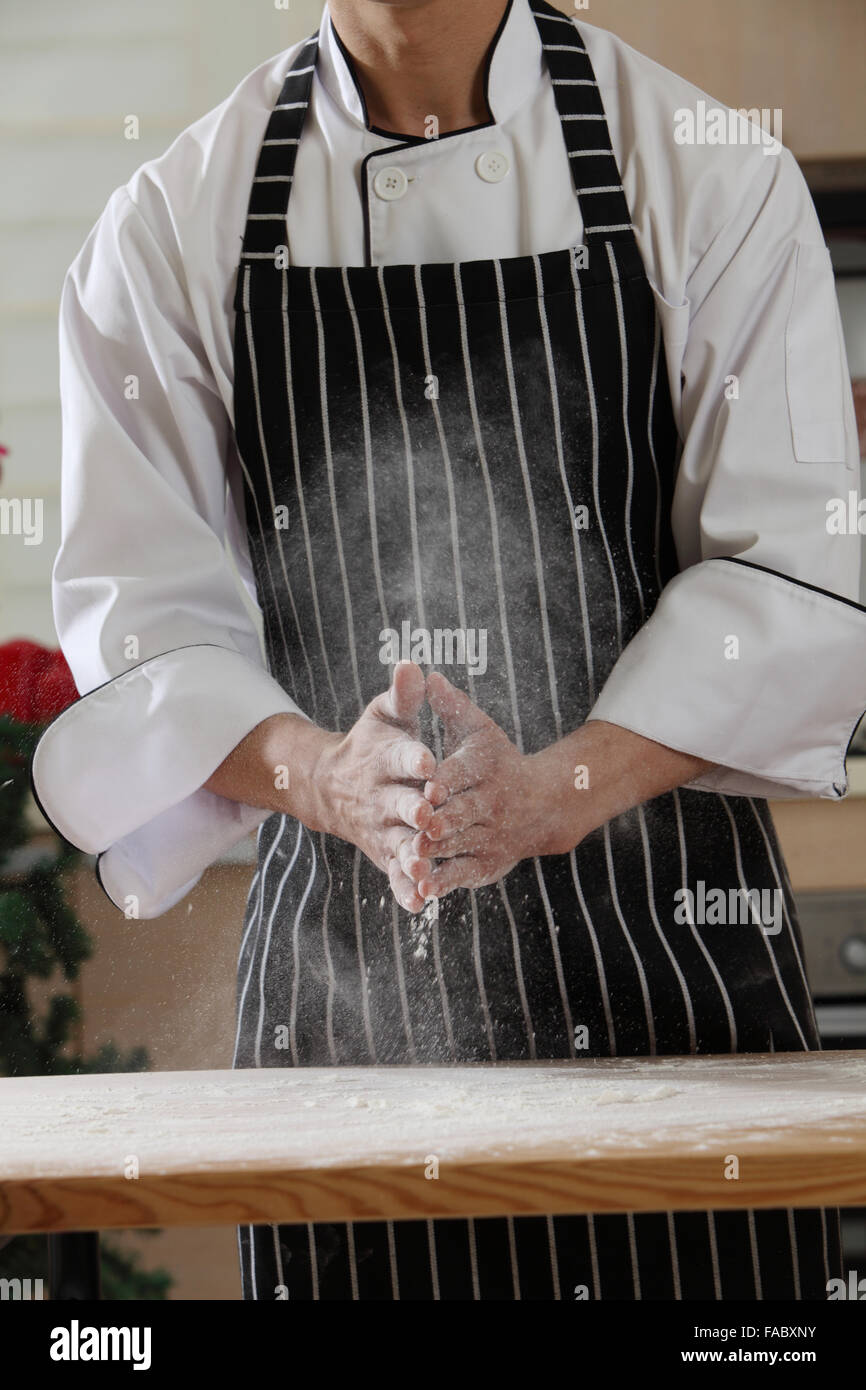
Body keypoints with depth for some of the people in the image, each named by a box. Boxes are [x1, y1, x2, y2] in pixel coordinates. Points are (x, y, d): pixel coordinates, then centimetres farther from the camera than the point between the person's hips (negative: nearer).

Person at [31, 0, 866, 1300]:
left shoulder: (712, 178, 0)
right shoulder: (174, 225, 4)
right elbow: (139, 608, 0)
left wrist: (555, 791, -20)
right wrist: (326, 777, -20)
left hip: (666, 932, -1)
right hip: (337, 953, 1)